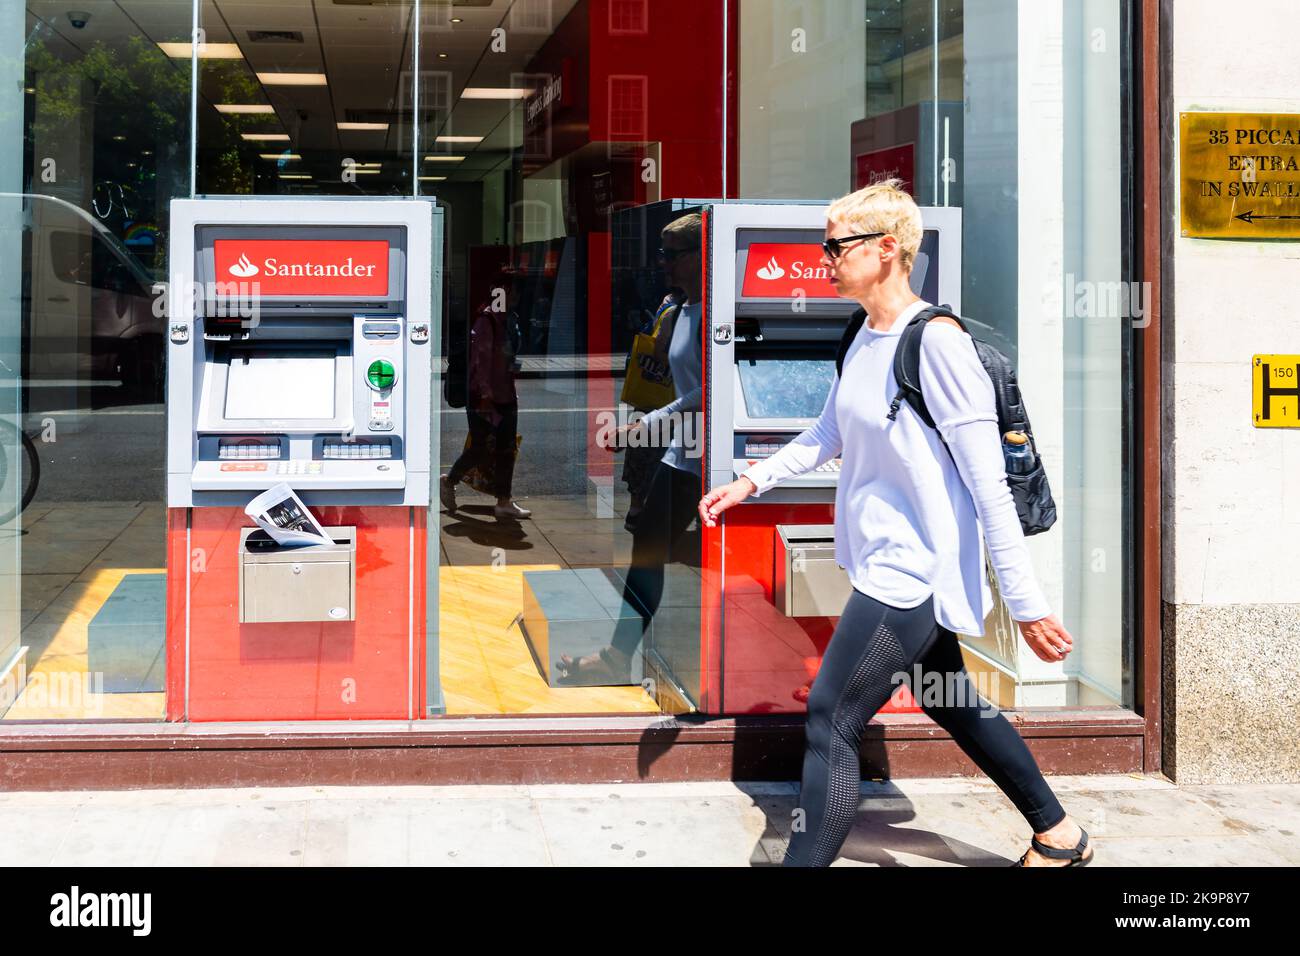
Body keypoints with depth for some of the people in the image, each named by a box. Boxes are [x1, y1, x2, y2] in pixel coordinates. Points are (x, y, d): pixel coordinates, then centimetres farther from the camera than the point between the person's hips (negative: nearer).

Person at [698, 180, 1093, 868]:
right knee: (947, 702, 21)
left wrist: (1026, 603, -20)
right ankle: (1059, 836, 38)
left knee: (829, 722, -10)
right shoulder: (865, 340, 7)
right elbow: (825, 436, 21)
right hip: (886, 563, 10)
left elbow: (989, 484, -21)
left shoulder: (936, 342, -20)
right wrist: (751, 482, 11)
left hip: (913, 571, -10)